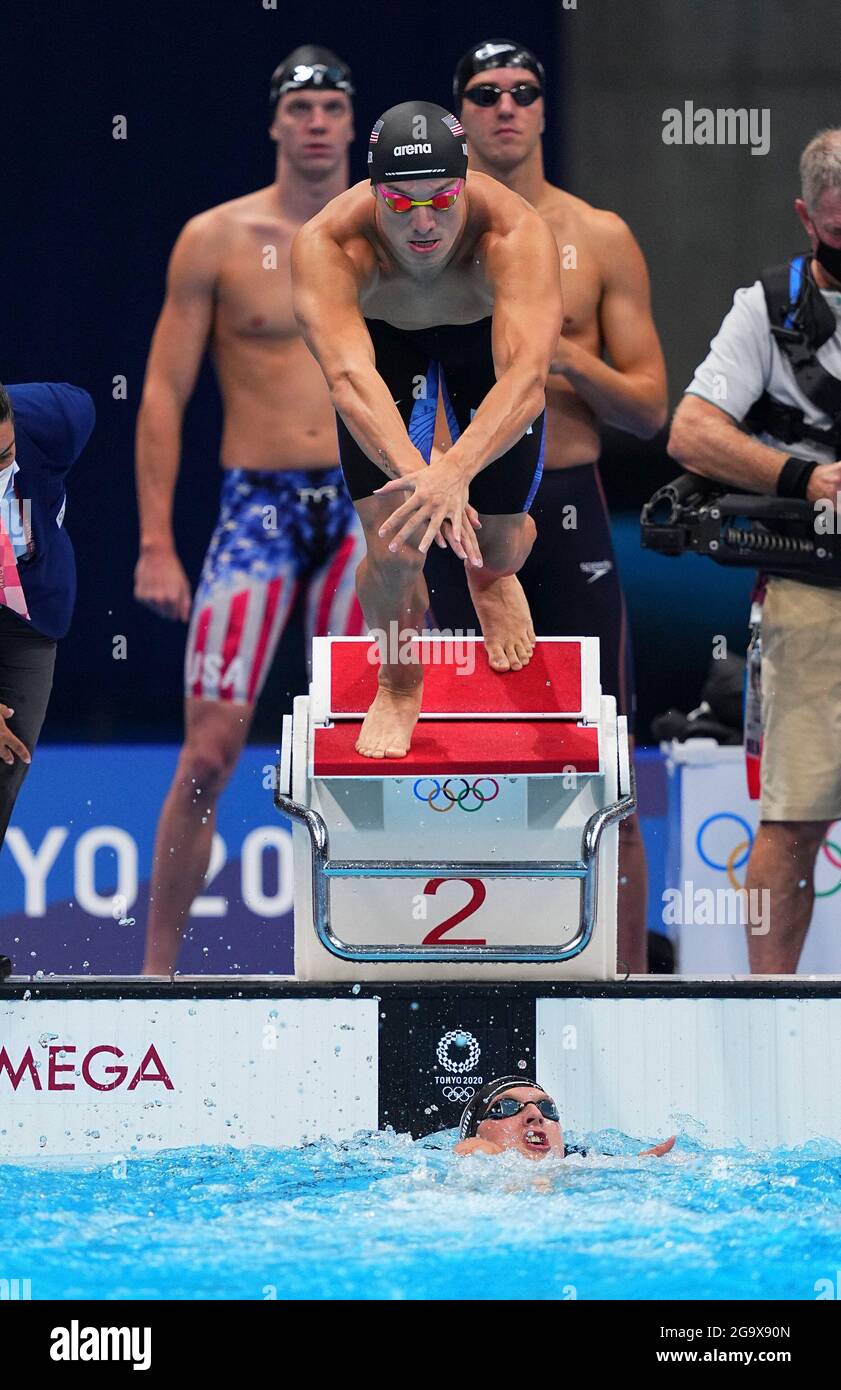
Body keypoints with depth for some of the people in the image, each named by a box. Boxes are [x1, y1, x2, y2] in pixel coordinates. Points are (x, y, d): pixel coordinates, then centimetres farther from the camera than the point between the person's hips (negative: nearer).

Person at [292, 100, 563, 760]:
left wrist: (456, 472, -73)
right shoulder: (327, 244, -42)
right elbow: (348, 376, -56)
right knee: (394, 549, -13)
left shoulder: (516, 232, -44)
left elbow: (525, 376, -56)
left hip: (487, 335, 0)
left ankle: (492, 582, 47)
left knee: (499, 545, 5)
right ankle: (398, 683, 21)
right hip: (385, 335, 0)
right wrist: (414, 473, -73)